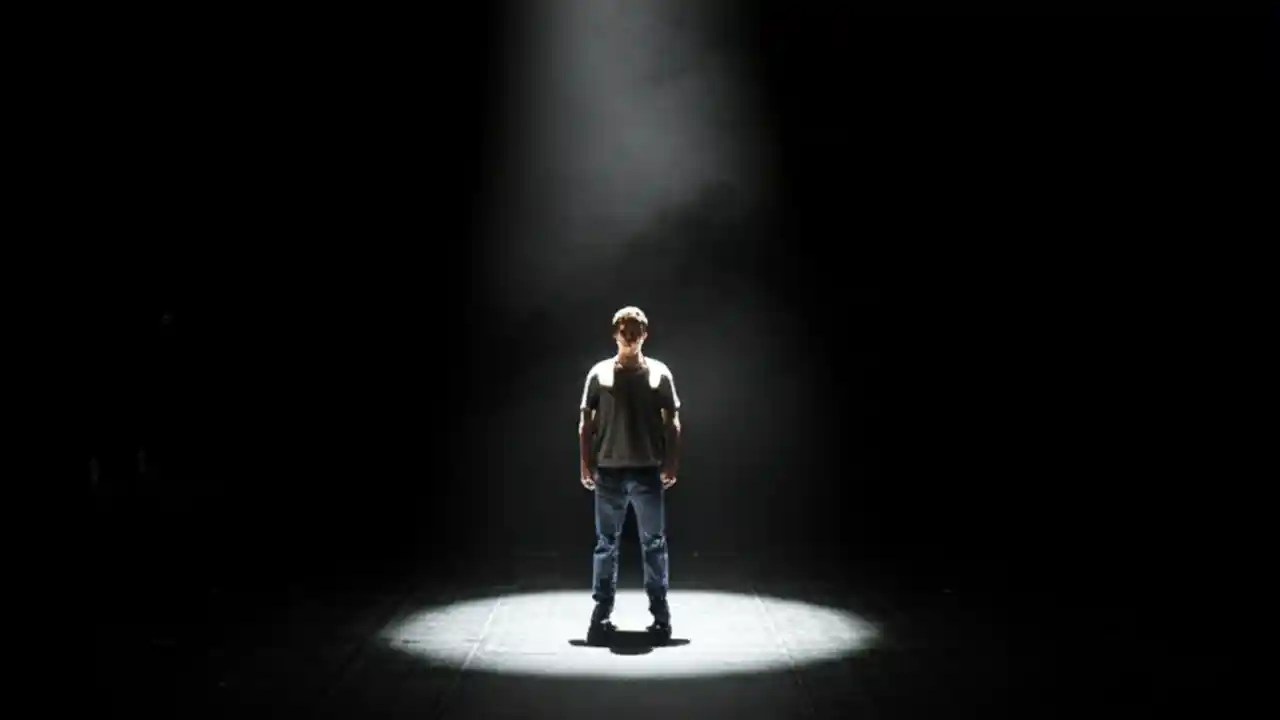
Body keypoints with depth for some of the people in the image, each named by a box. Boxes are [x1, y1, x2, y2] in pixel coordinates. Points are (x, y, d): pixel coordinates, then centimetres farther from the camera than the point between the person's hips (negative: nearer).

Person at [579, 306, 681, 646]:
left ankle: (660, 612, 11)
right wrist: (586, 465, -1)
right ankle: (601, 611, 13)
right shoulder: (599, 372, 4)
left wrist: (672, 463, -3)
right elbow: (586, 423, 6)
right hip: (609, 471, 0)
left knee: (654, 543, 4)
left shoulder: (659, 372, 3)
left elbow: (672, 422, 5)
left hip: (647, 471, 0)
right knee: (606, 543, 6)